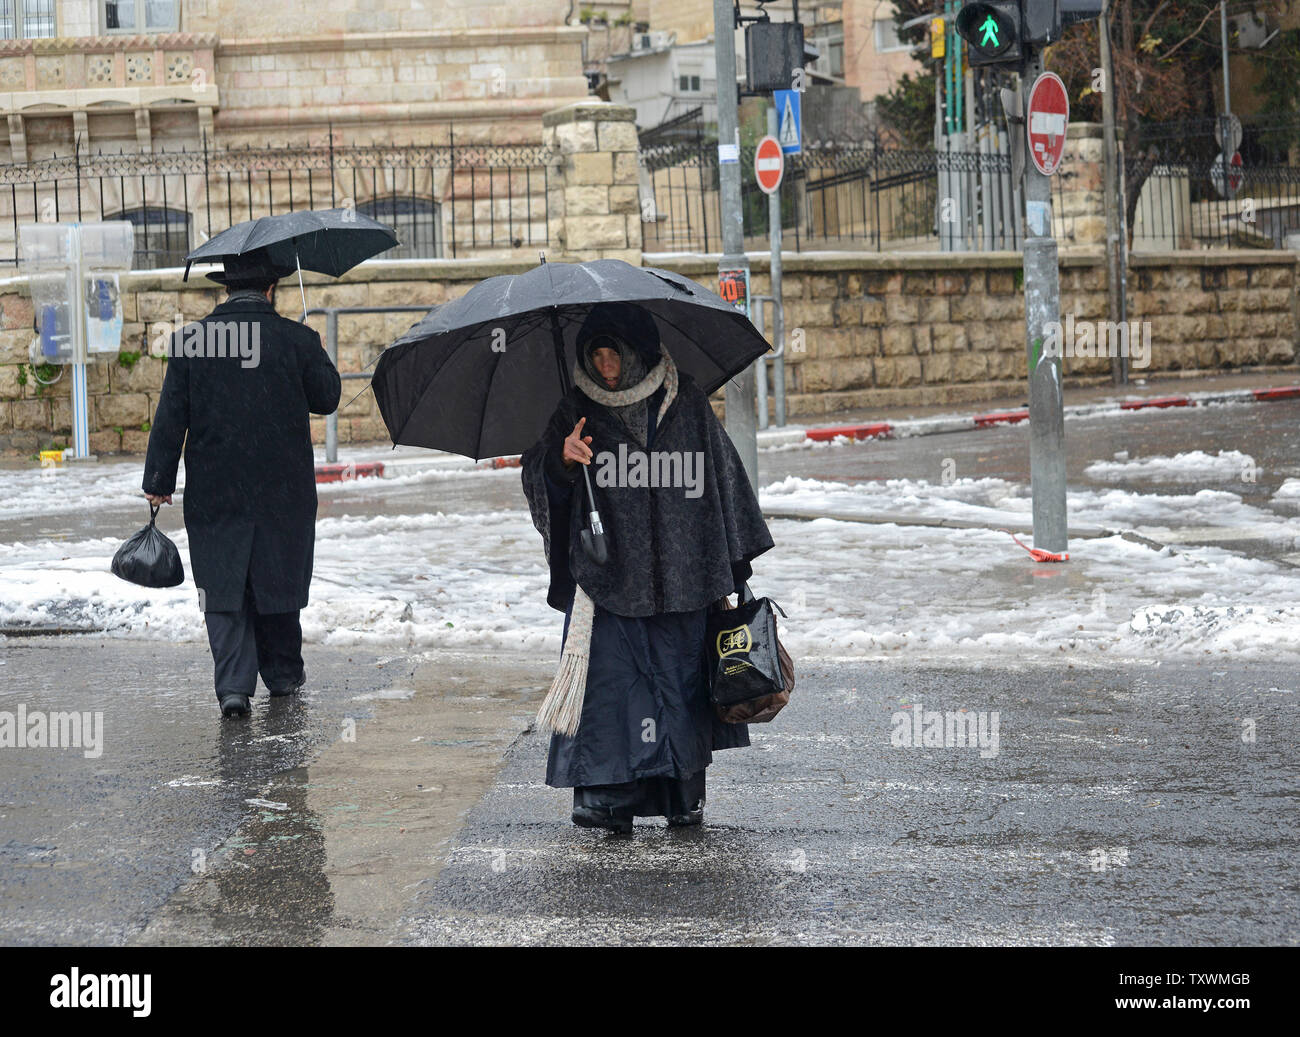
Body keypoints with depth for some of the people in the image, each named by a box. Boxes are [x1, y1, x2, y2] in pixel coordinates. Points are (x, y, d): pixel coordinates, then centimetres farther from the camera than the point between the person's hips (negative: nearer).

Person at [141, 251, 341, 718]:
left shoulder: (190, 340, -4)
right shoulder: (297, 339, -6)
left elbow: (170, 416, -3)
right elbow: (327, 398, 6)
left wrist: (159, 481, 3)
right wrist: (318, 358, 24)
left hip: (214, 493, 0)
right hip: (283, 493, 0)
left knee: (223, 588, 5)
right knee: (276, 580, 16)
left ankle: (233, 683, -8)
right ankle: (283, 673, 28)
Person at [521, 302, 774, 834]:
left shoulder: (685, 401, 4)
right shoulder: (578, 410, 4)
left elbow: (721, 472, 10)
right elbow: (537, 478, 2)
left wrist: (735, 557, 9)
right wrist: (561, 460, -22)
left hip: (681, 578, 1)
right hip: (609, 575, 0)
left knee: (682, 678, 4)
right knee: (610, 677, -9)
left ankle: (686, 795, 15)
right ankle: (608, 796, -8)